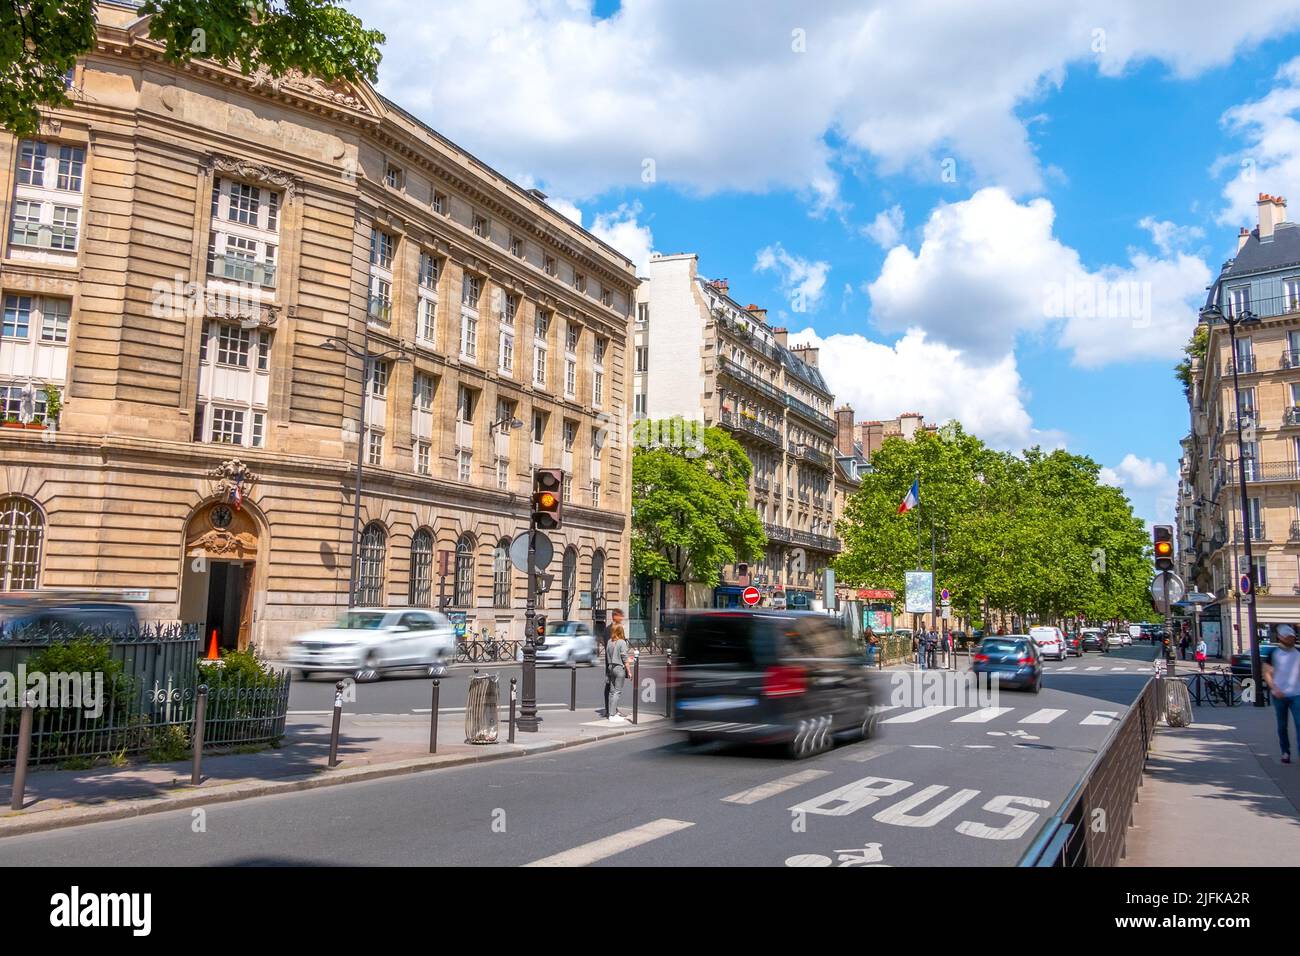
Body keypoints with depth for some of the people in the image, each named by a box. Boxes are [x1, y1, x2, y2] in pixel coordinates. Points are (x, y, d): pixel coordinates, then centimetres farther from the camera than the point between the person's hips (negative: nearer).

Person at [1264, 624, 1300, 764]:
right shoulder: (1274, 653, 0)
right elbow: (1267, 673, 0)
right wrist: (1274, 689, -13)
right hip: (1279, 695, -1)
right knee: (1282, 726, 10)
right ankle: (1285, 752, 22)